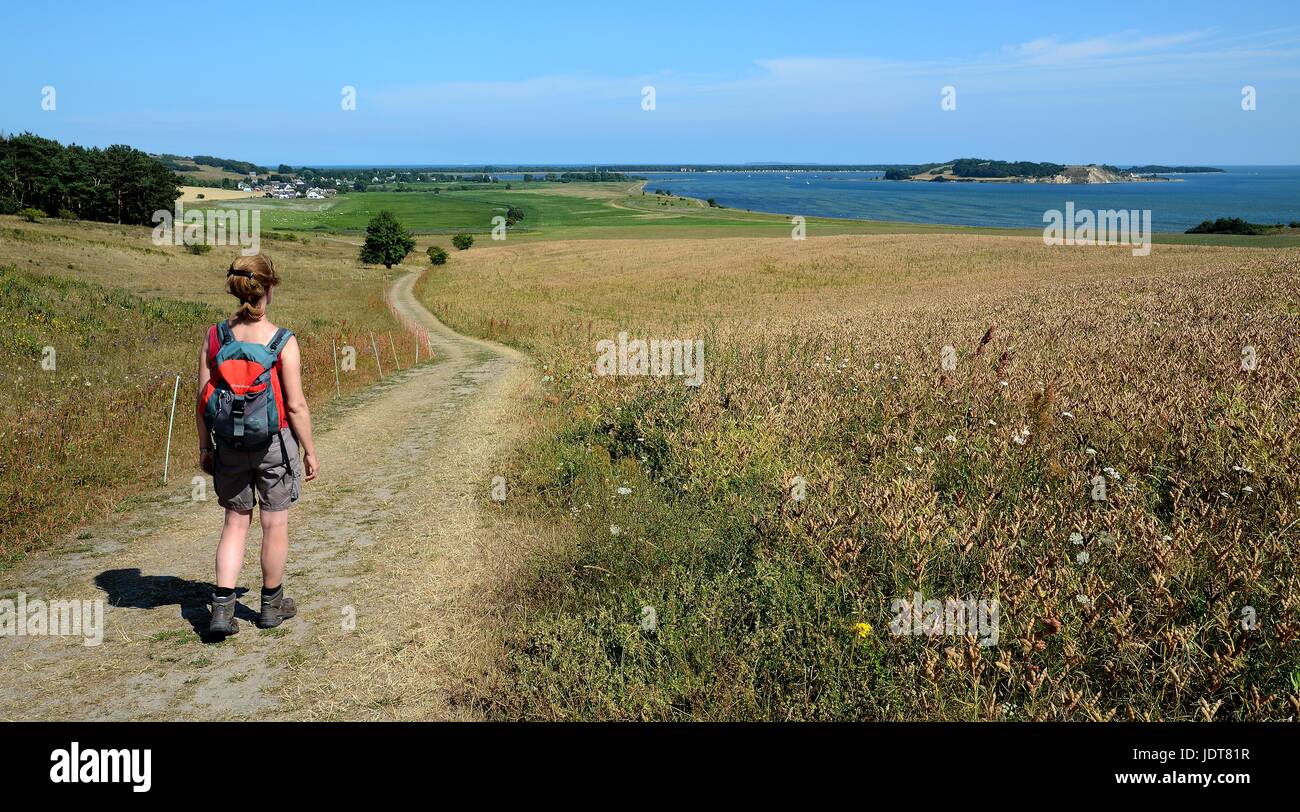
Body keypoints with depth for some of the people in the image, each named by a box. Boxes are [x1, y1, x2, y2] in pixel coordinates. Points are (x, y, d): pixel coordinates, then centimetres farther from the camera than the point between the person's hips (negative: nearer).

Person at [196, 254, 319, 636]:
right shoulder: (284, 342, -15)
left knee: (236, 522, 16)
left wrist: (205, 447, 10)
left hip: (229, 444, 3)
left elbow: (203, 398, -1)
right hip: (274, 442, -3)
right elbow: (296, 406, -13)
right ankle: (272, 605, 27)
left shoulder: (215, 337, -5)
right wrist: (310, 451, -2)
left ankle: (222, 607, 8)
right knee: (275, 524, 12)